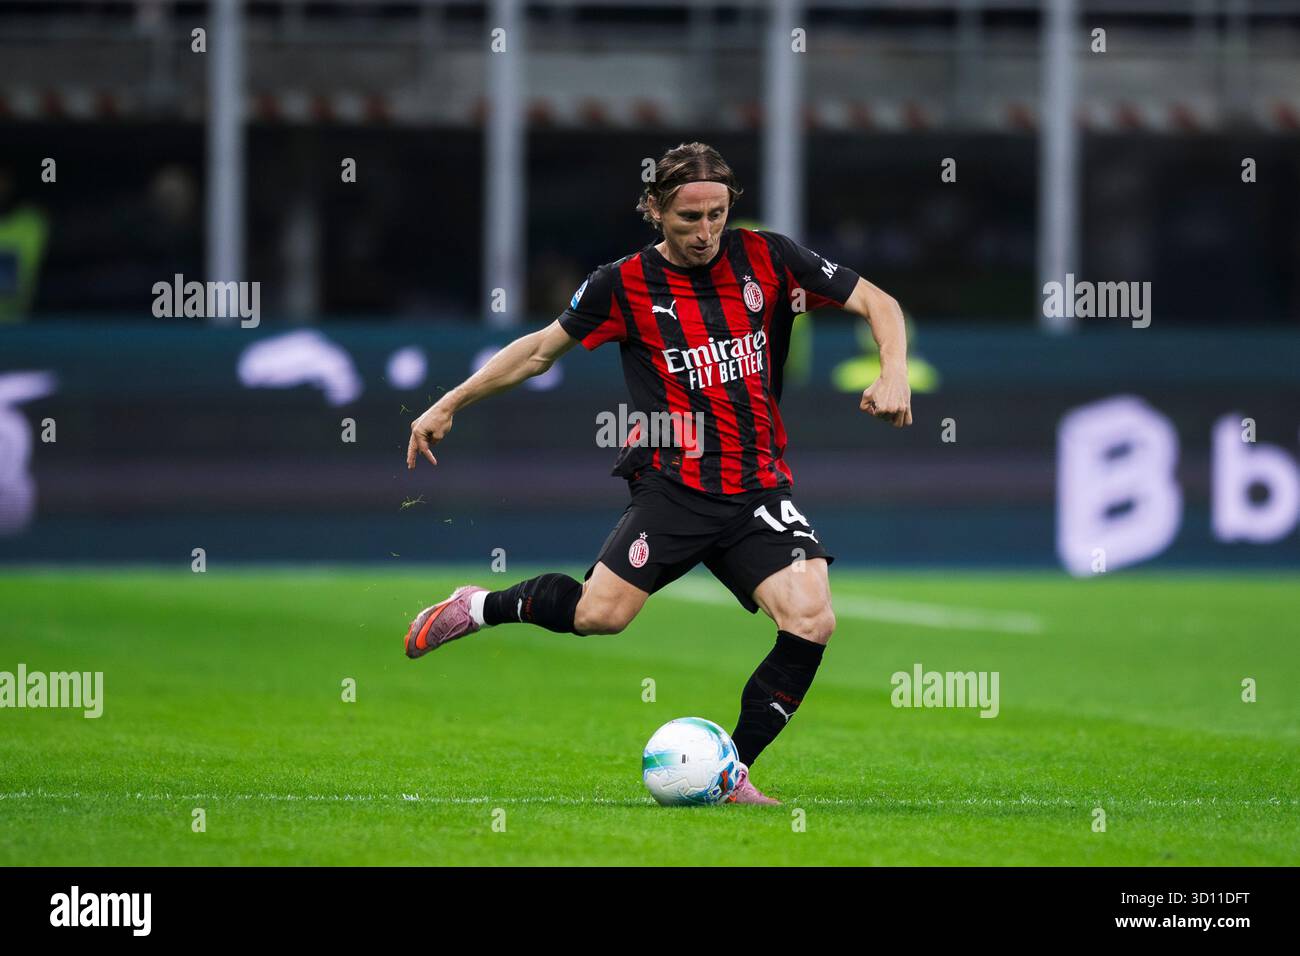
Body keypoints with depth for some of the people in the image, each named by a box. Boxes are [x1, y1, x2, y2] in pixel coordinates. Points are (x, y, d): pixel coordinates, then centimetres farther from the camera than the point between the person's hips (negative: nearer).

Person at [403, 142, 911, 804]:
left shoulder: (766, 258, 3)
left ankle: (730, 773, -3)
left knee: (811, 621, -18)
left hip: (760, 492, 2)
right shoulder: (625, 284, 1)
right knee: (600, 613, -20)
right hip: (674, 486, -2)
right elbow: (542, 348, 14)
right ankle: (479, 607, 10)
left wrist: (894, 373, -12)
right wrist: (449, 405, 14)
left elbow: (877, 303, 7)